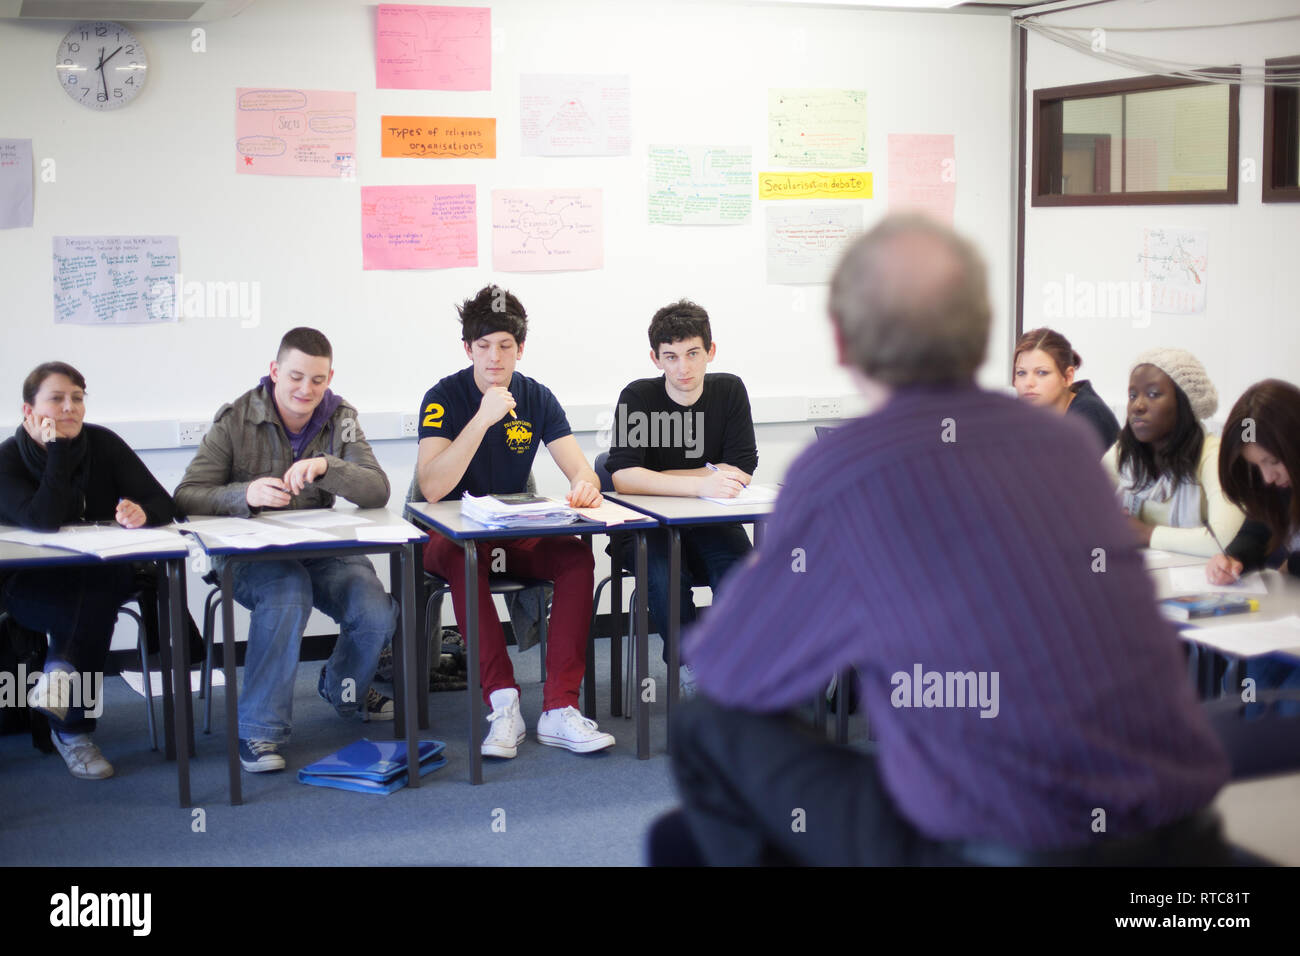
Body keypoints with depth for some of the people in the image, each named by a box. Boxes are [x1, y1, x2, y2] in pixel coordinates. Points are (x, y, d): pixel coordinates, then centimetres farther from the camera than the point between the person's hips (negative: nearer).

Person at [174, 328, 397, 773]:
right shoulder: (235, 420, -5)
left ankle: (343, 689, 14)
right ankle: (259, 730, -25)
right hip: (249, 553, -3)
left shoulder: (340, 419, 3)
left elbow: (378, 491, -10)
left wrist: (325, 466, -30)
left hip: (321, 549, 3)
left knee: (377, 614, -22)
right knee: (288, 594, -37)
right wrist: (246, 494, -31)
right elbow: (186, 497, -11)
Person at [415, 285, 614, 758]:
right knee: (463, 560, -38)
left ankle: (560, 709, -30)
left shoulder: (537, 398, 3)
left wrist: (585, 484, -31)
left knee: (578, 556, -26)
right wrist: (483, 419, -30)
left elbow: (580, 471, -4)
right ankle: (503, 704, -35)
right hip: (451, 534, -3)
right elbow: (432, 487, -23)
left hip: (519, 532, 3)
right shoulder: (444, 399, -10)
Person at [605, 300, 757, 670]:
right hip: (648, 527, -2)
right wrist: (702, 484, -33)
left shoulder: (730, 391, 0)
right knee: (665, 575, -33)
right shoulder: (638, 398, -7)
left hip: (712, 526, 2)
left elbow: (741, 472, -6)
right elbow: (622, 476, -21)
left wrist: (653, 478, -11)